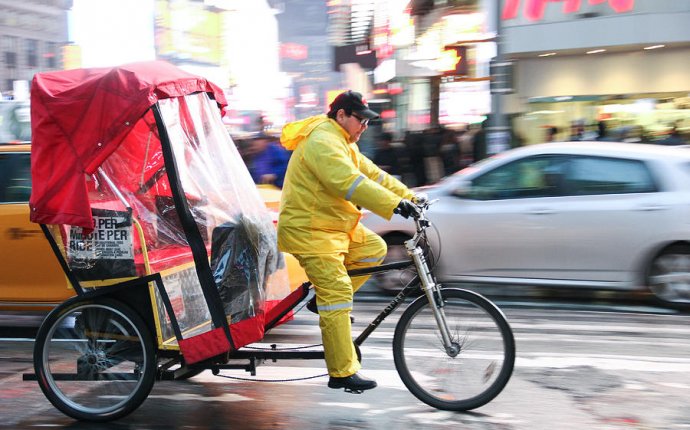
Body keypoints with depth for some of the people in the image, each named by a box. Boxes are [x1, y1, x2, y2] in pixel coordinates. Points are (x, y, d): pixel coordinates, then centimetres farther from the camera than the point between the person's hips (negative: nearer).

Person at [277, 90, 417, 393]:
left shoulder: (343, 143, 15)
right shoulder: (322, 142, -20)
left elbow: (372, 174, 12)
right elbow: (350, 183, -33)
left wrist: (409, 197, 2)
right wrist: (396, 204, -38)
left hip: (336, 225, 10)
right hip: (309, 230, -10)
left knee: (374, 248, 6)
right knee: (337, 293, -13)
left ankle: (322, 297, 11)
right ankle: (343, 373, -10)